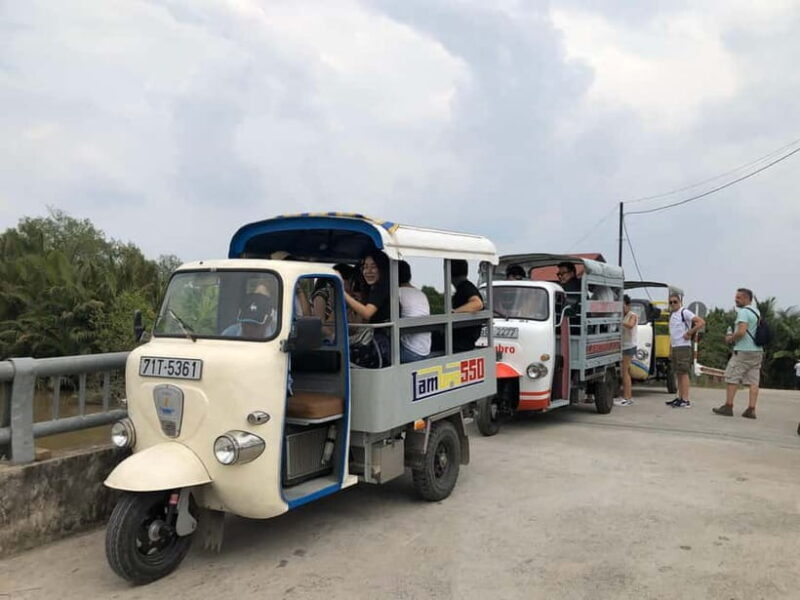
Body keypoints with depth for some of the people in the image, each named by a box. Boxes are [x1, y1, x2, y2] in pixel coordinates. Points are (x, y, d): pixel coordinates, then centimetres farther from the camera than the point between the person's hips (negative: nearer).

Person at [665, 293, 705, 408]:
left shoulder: (685, 312, -8)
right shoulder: (672, 314, 18)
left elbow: (701, 322, -18)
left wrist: (689, 333, -15)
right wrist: (670, 349, 18)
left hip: (683, 347, -9)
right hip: (675, 347, 9)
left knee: (683, 373, -9)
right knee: (678, 374, 11)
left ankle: (686, 400, -8)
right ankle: (680, 398, 16)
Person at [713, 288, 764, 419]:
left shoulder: (743, 311, -12)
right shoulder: (757, 311, 17)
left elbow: (741, 332, -22)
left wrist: (731, 339, -5)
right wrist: (734, 335, 16)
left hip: (743, 351, -8)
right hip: (758, 350, 8)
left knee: (732, 378, -1)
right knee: (753, 381, 4)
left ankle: (728, 406, 1)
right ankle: (751, 409, 3)